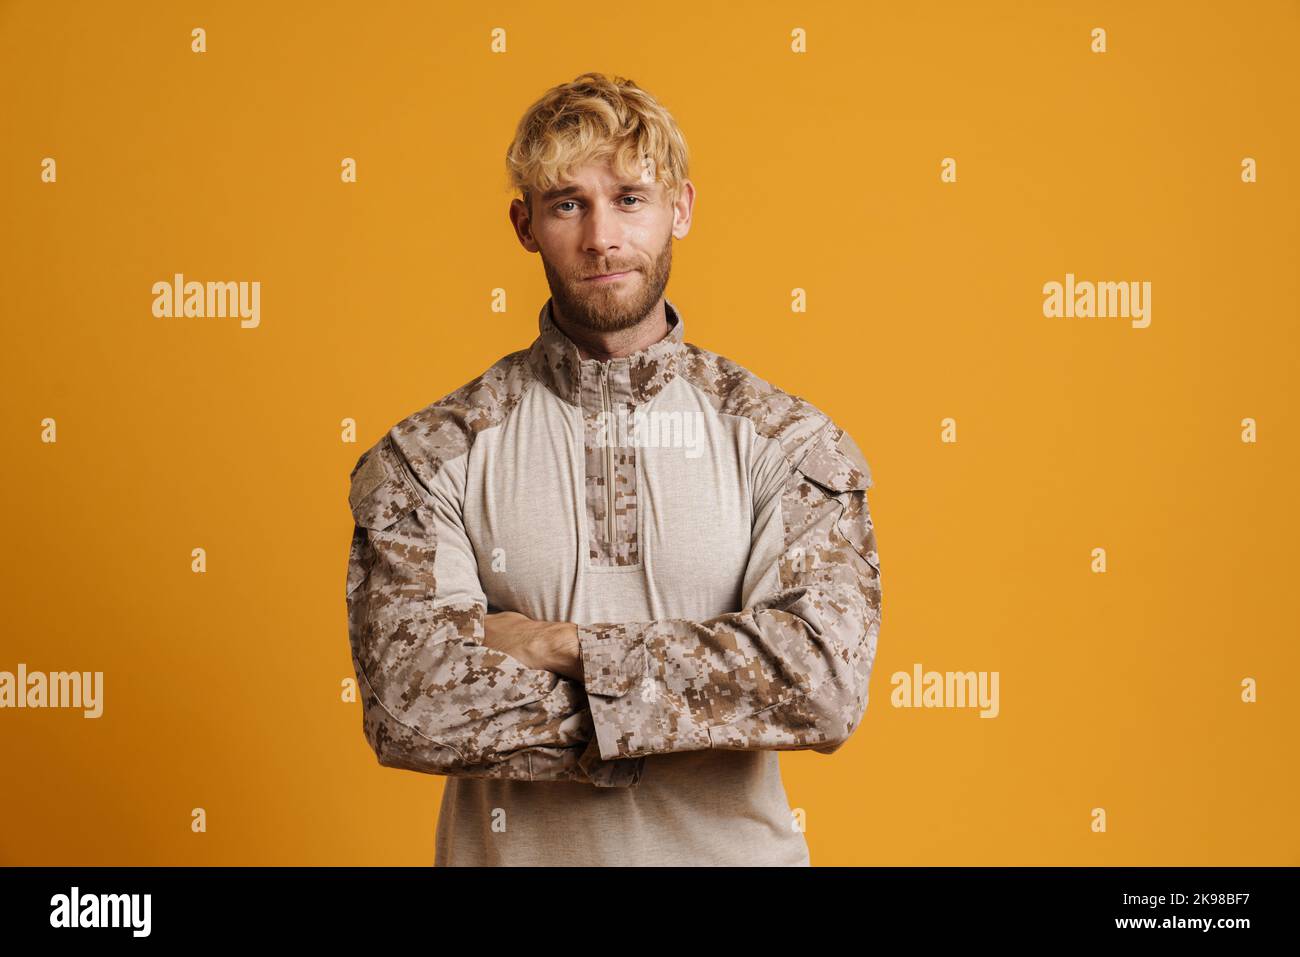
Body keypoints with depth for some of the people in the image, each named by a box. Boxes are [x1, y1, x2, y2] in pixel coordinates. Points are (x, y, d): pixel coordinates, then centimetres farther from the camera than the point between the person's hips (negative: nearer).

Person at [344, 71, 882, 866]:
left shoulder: (792, 444, -6)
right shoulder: (426, 459, -8)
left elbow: (827, 681, -19)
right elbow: (409, 708, -20)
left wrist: (565, 645, -20)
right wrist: (721, 694, -20)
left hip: (730, 846, 1)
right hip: (512, 848, 0)